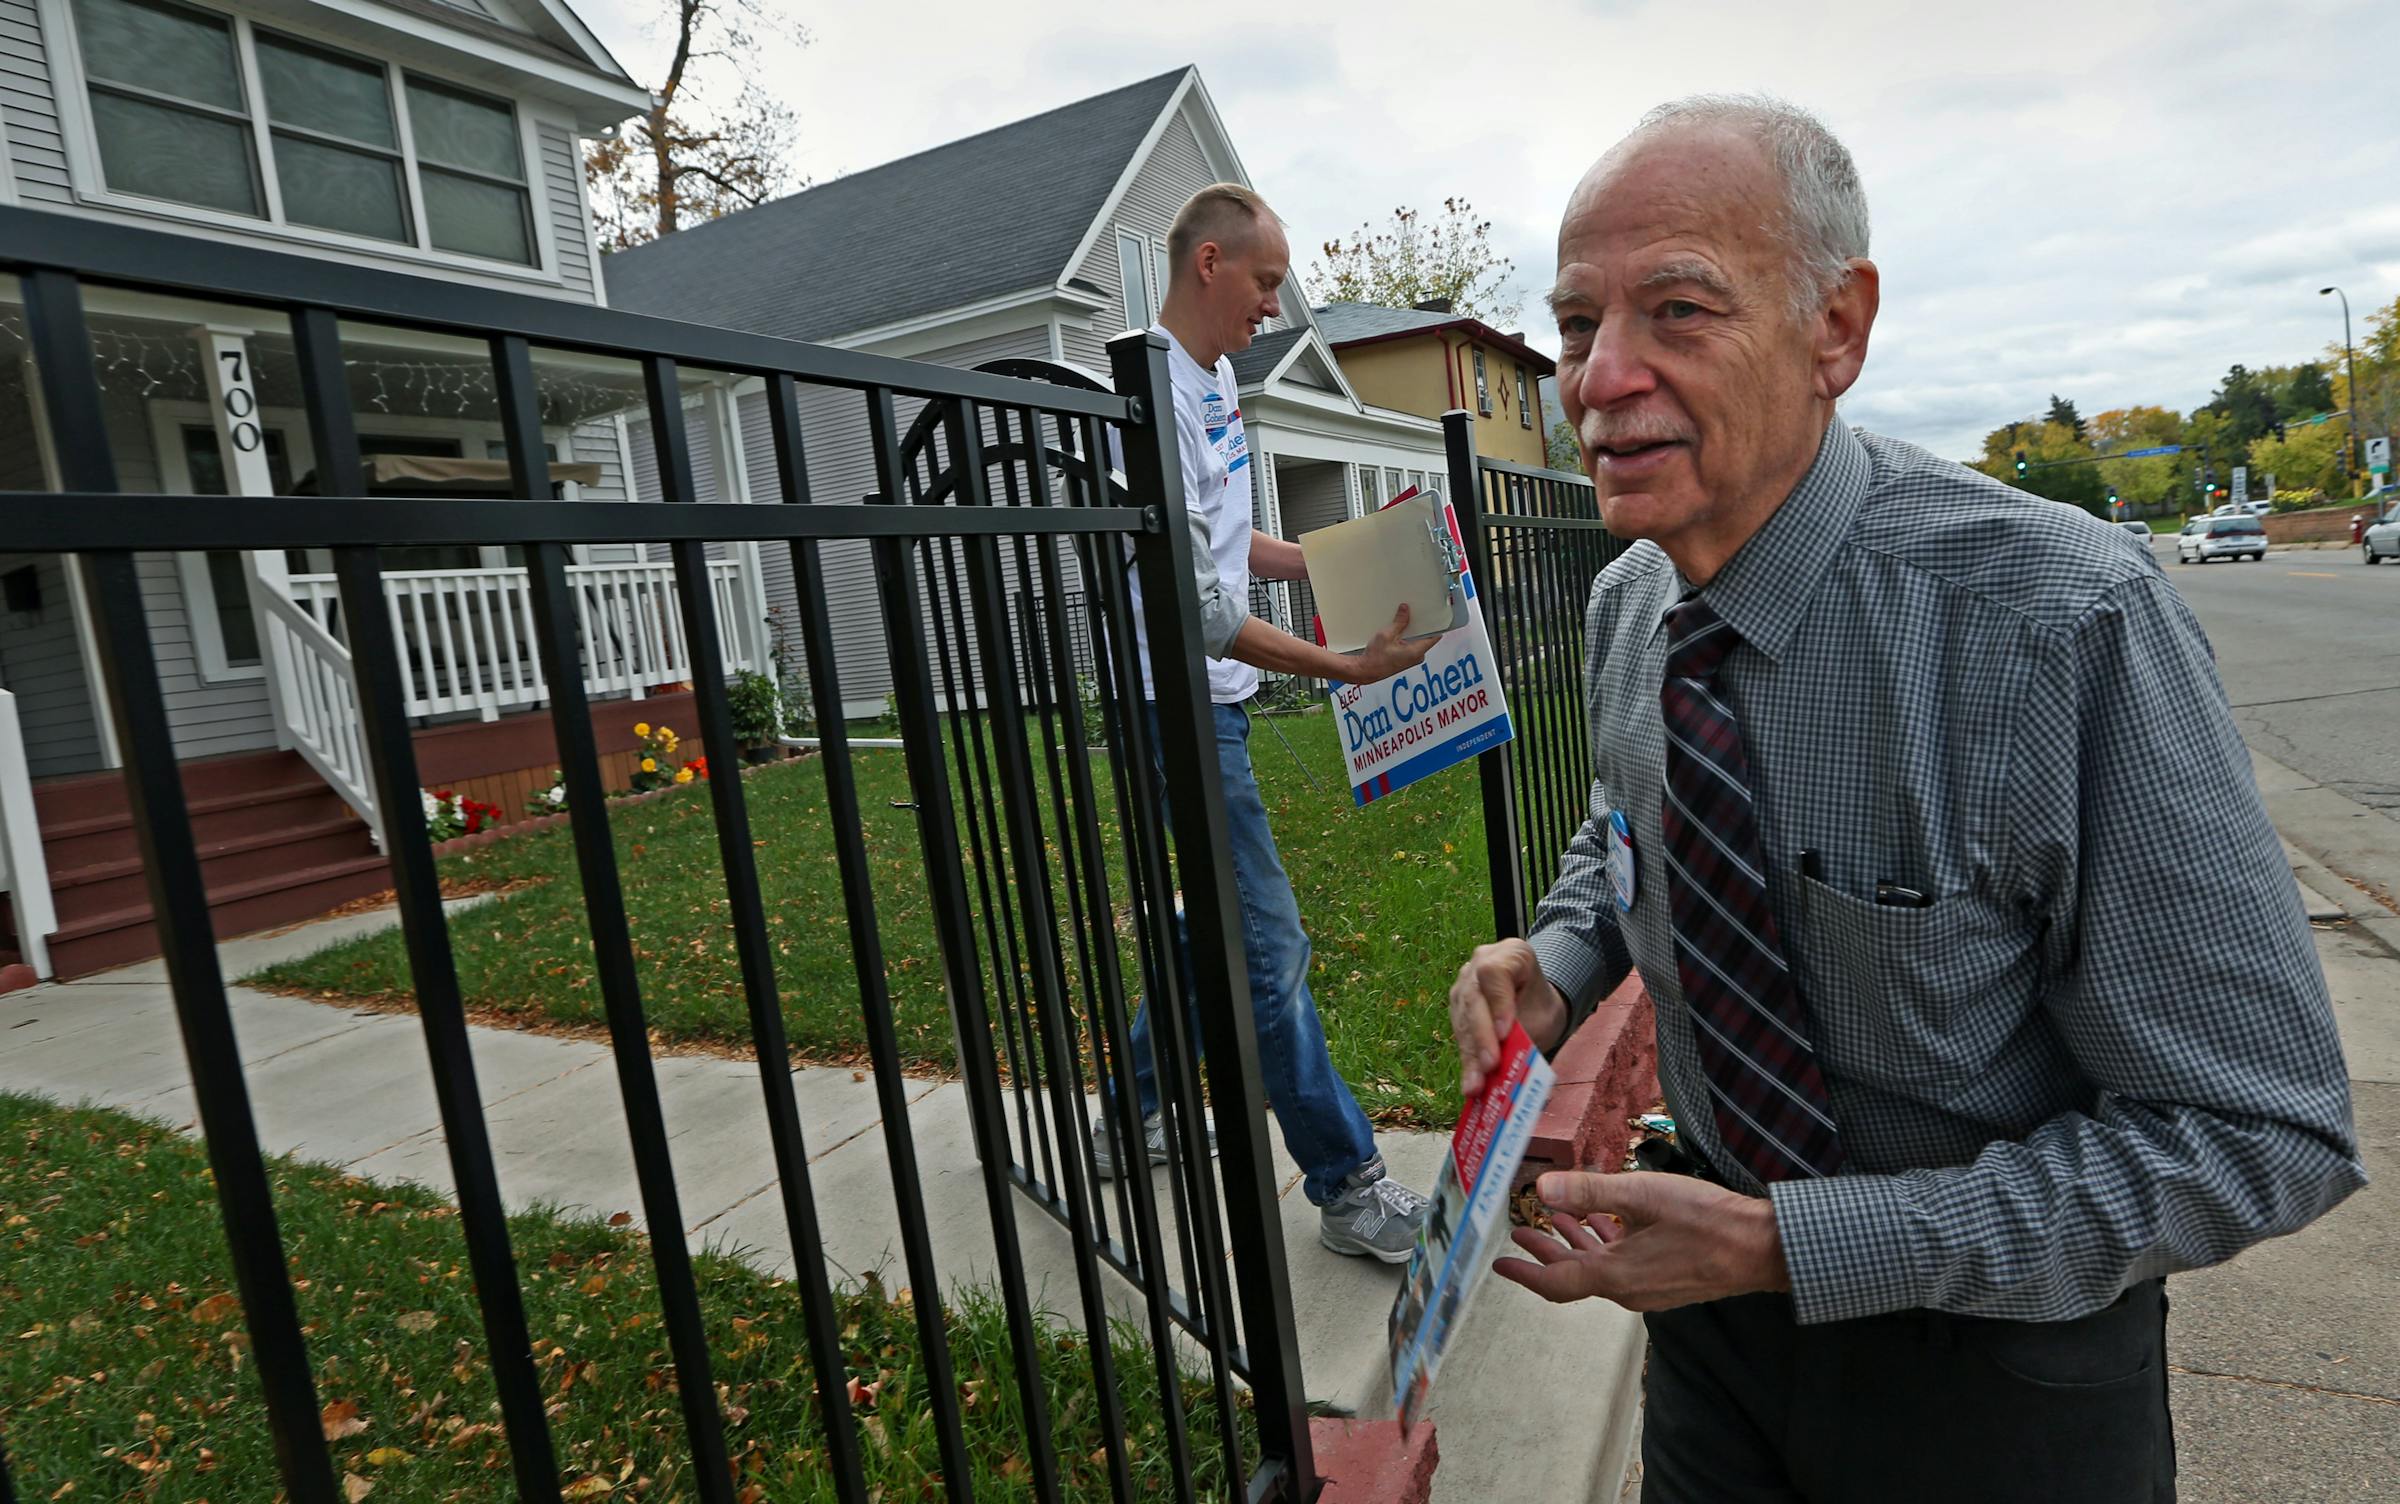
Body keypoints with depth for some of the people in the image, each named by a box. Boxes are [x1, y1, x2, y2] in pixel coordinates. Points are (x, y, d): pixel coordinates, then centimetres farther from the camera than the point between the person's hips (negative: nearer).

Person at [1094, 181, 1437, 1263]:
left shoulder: (1216, 378, 13)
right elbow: (1194, 608, -23)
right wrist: (1345, 667, -22)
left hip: (1215, 700, 10)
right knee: (1268, 947, -4)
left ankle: (1132, 1117, 35)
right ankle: (1347, 1186, 9)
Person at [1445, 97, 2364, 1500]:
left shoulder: (2071, 623, -28)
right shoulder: (1625, 607, -9)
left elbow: (2258, 1131, -24)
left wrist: (1789, 1247, -29)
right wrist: (1558, 959, -11)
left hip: (2004, 1347, -4)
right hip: (1731, 1267, 5)